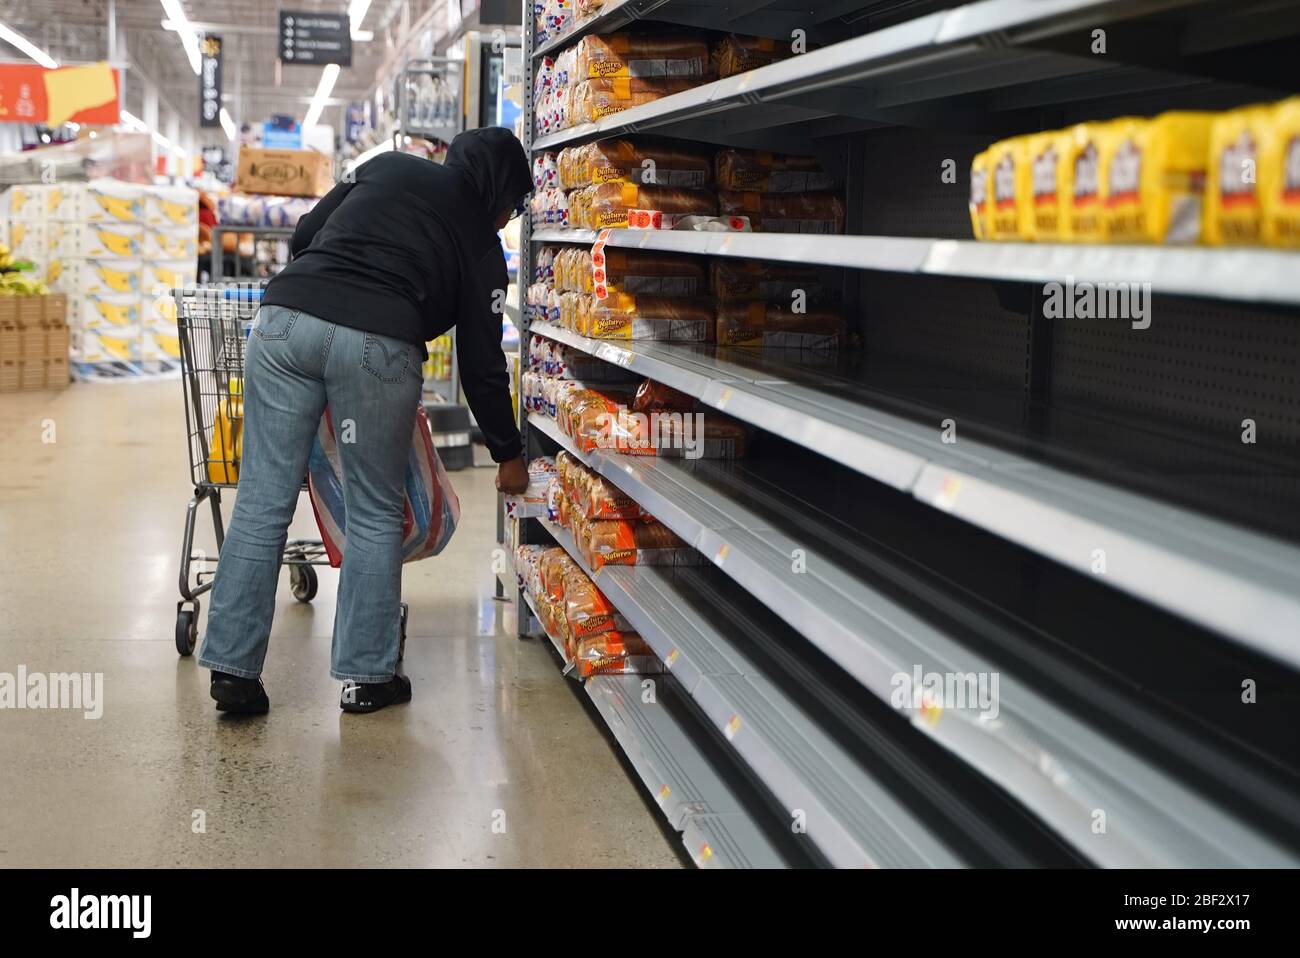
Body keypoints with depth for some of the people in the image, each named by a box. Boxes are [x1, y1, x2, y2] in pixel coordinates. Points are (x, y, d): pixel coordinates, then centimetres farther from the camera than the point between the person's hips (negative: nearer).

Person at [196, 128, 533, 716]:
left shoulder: (388, 167, 25)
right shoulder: (482, 246, 17)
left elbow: (303, 236, 23)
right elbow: (482, 365, 18)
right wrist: (509, 456, 29)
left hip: (286, 319, 3)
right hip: (376, 343, -3)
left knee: (262, 503, 5)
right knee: (375, 514, 11)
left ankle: (232, 668, 7)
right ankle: (366, 676, 14)